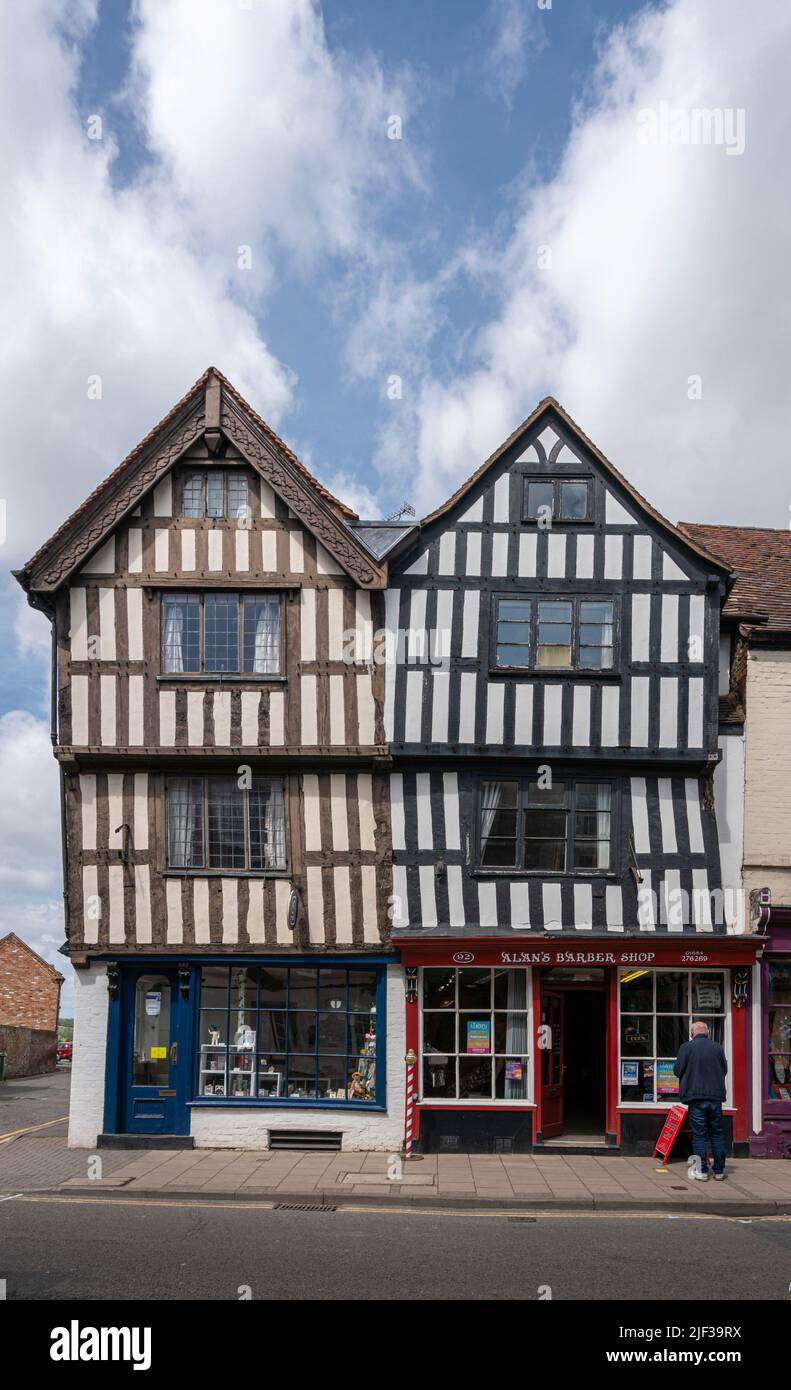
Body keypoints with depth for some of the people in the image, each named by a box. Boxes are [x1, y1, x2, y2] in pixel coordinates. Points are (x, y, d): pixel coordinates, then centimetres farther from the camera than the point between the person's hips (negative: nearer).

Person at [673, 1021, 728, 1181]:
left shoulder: (686, 1047, -6)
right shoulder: (718, 1048, 3)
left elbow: (677, 1070, -4)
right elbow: (724, 1070, 13)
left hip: (696, 1096, -3)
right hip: (716, 1096, 3)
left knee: (699, 1134, 2)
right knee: (717, 1134, 11)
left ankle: (702, 1171, 3)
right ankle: (719, 1170, 15)